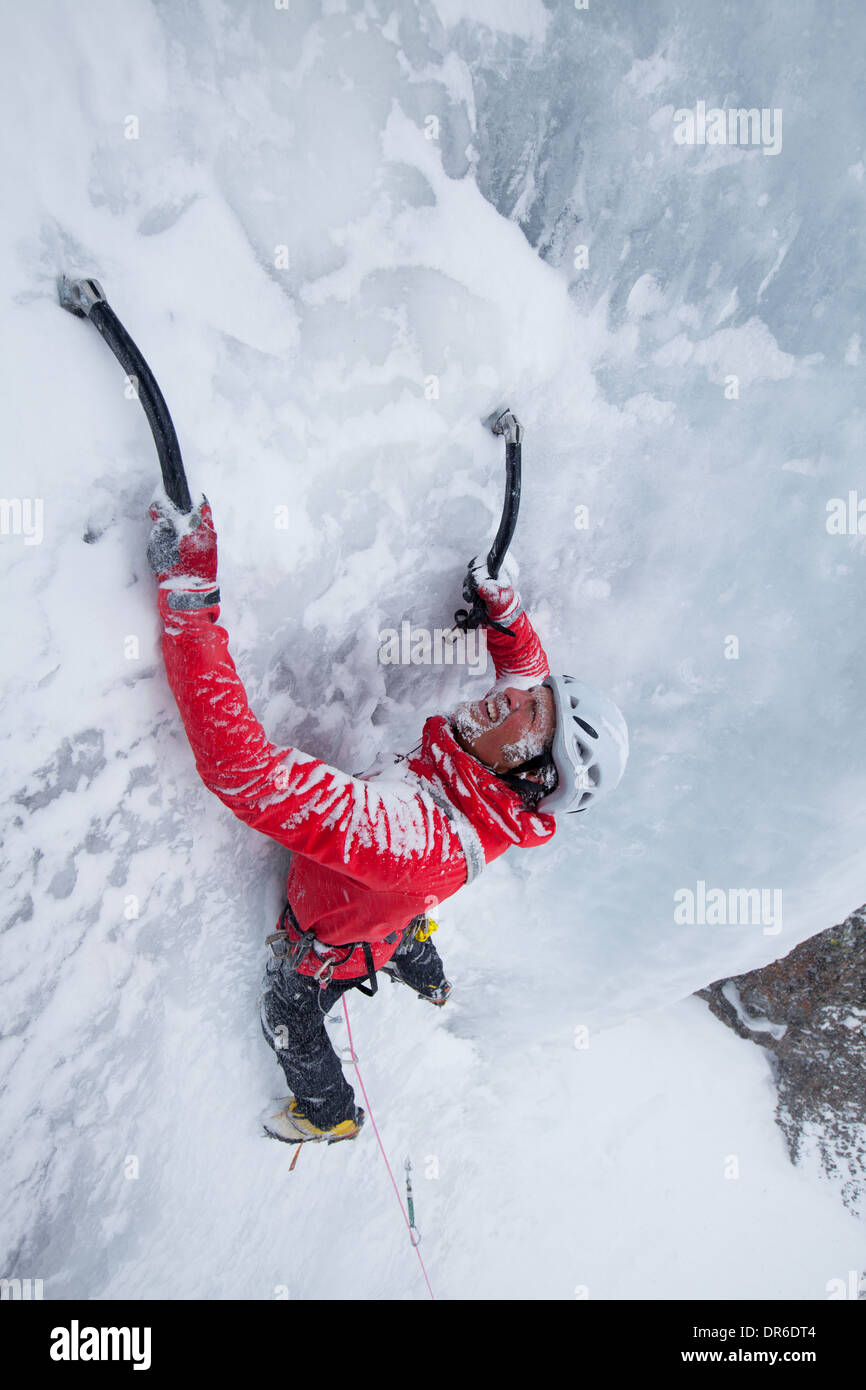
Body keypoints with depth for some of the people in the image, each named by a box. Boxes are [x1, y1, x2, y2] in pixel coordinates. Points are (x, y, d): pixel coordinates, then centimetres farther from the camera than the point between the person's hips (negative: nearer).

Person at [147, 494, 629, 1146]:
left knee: (291, 1026, 27)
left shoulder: (419, 836, -55)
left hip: (325, 946, -7)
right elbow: (526, 664, -8)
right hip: (395, 914, 7)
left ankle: (330, 1116, 58)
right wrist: (504, 605, -30)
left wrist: (189, 597, -66)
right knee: (404, 942, 42)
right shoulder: (505, 797, -30)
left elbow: (246, 768, -64)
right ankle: (433, 986, 78)